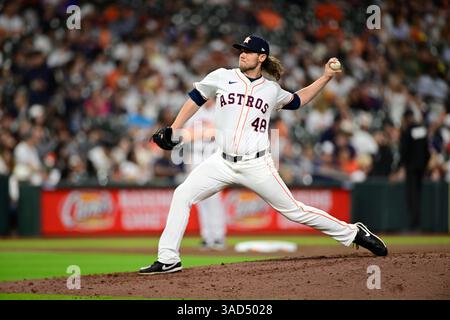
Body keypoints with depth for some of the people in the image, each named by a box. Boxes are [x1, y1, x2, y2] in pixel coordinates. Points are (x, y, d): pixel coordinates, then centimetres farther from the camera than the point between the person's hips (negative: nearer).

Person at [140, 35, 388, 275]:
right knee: (182, 195, -13)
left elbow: (297, 100, 27)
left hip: (256, 165, -1)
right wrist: (172, 131, 10)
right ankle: (168, 259, -7)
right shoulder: (222, 78, 5)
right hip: (223, 163, 1)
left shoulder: (271, 90, 8)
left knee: (293, 210, -1)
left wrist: (326, 77, 19)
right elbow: (195, 99, 16)